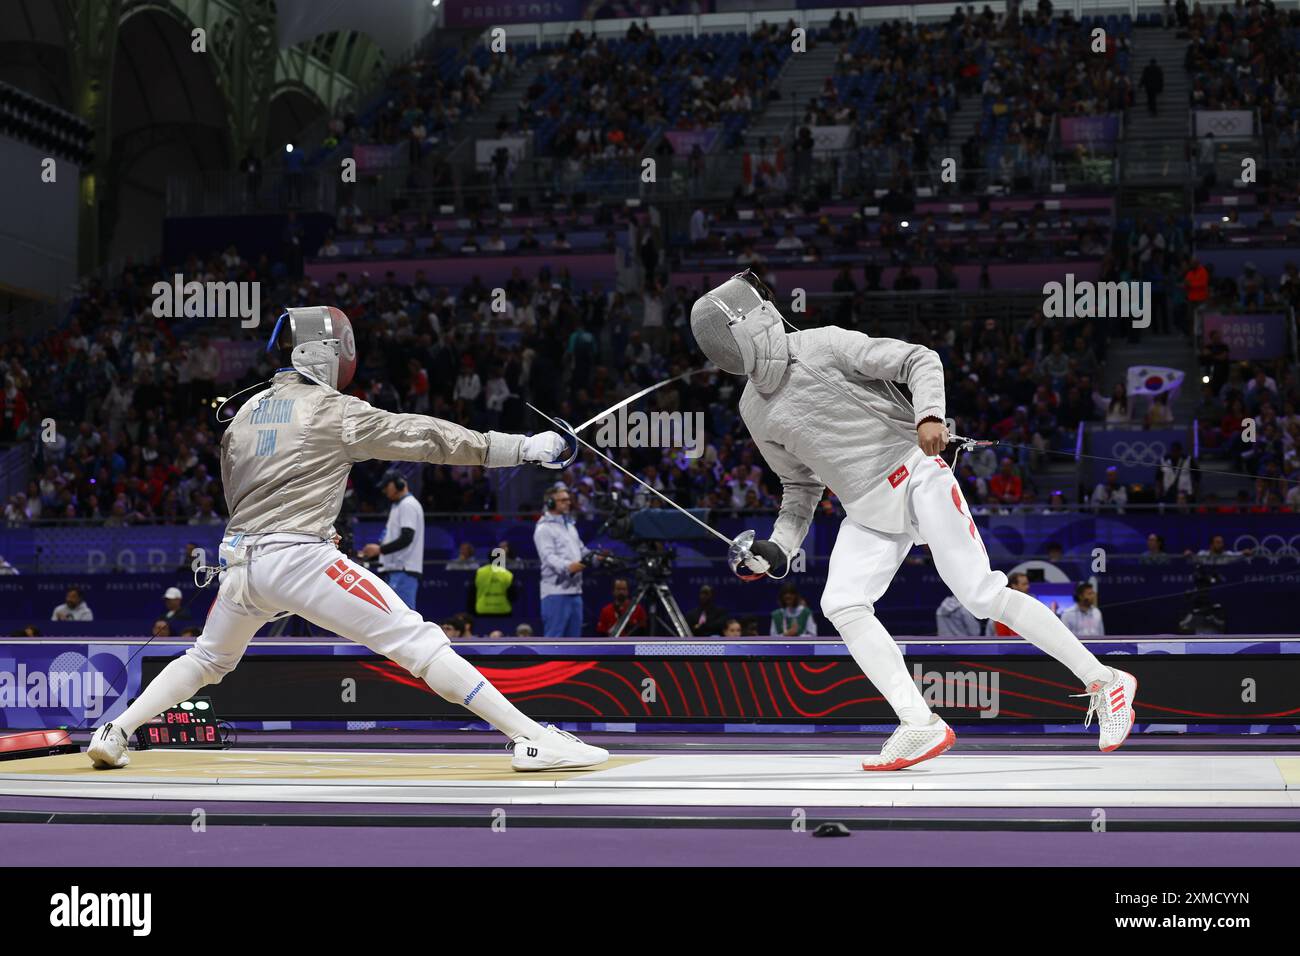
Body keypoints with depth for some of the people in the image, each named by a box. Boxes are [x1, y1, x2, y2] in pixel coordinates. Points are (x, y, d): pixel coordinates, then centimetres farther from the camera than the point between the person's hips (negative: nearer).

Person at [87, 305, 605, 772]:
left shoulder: (245, 412, 15)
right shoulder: (334, 409, -3)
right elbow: (424, 435, -5)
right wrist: (522, 447, -4)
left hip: (241, 560, 7)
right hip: (299, 560, -7)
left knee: (205, 662, 32)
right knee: (421, 644, -10)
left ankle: (112, 734, 26)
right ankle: (533, 739, -18)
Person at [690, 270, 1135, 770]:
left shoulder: (823, 346, -10)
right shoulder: (756, 410, 8)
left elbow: (919, 359, -12)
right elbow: (802, 485, 18)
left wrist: (929, 414, -32)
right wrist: (778, 548, 4)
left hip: (914, 474, -6)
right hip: (868, 513, 6)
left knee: (983, 597, -12)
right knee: (841, 606, -15)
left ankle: (1104, 681, -2)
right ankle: (921, 727, -16)